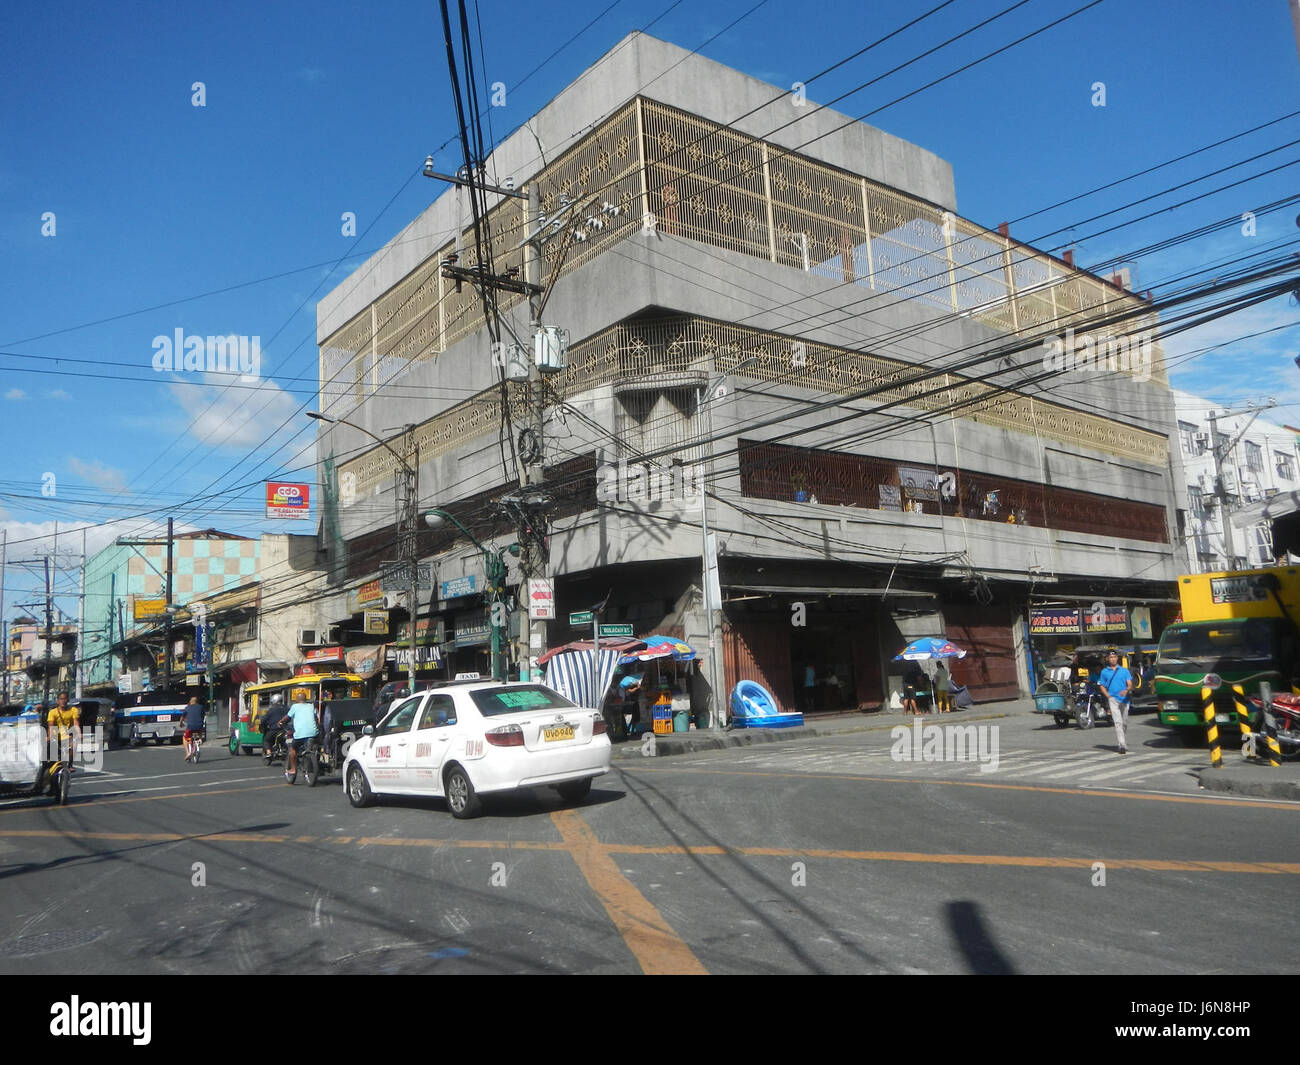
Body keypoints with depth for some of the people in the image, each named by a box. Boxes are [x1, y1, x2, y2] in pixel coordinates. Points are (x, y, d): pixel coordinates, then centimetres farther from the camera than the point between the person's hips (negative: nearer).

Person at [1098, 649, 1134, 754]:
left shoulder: (1124, 671, 11)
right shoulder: (1104, 672, 10)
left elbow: (1130, 684, 2)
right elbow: (1102, 685, 14)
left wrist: (1127, 690, -20)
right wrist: (1107, 695, -3)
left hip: (1124, 699, 2)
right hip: (1113, 699, -2)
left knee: (1124, 723, 12)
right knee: (1118, 722, -14)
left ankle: (1119, 739, 35)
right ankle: (1121, 745, -20)